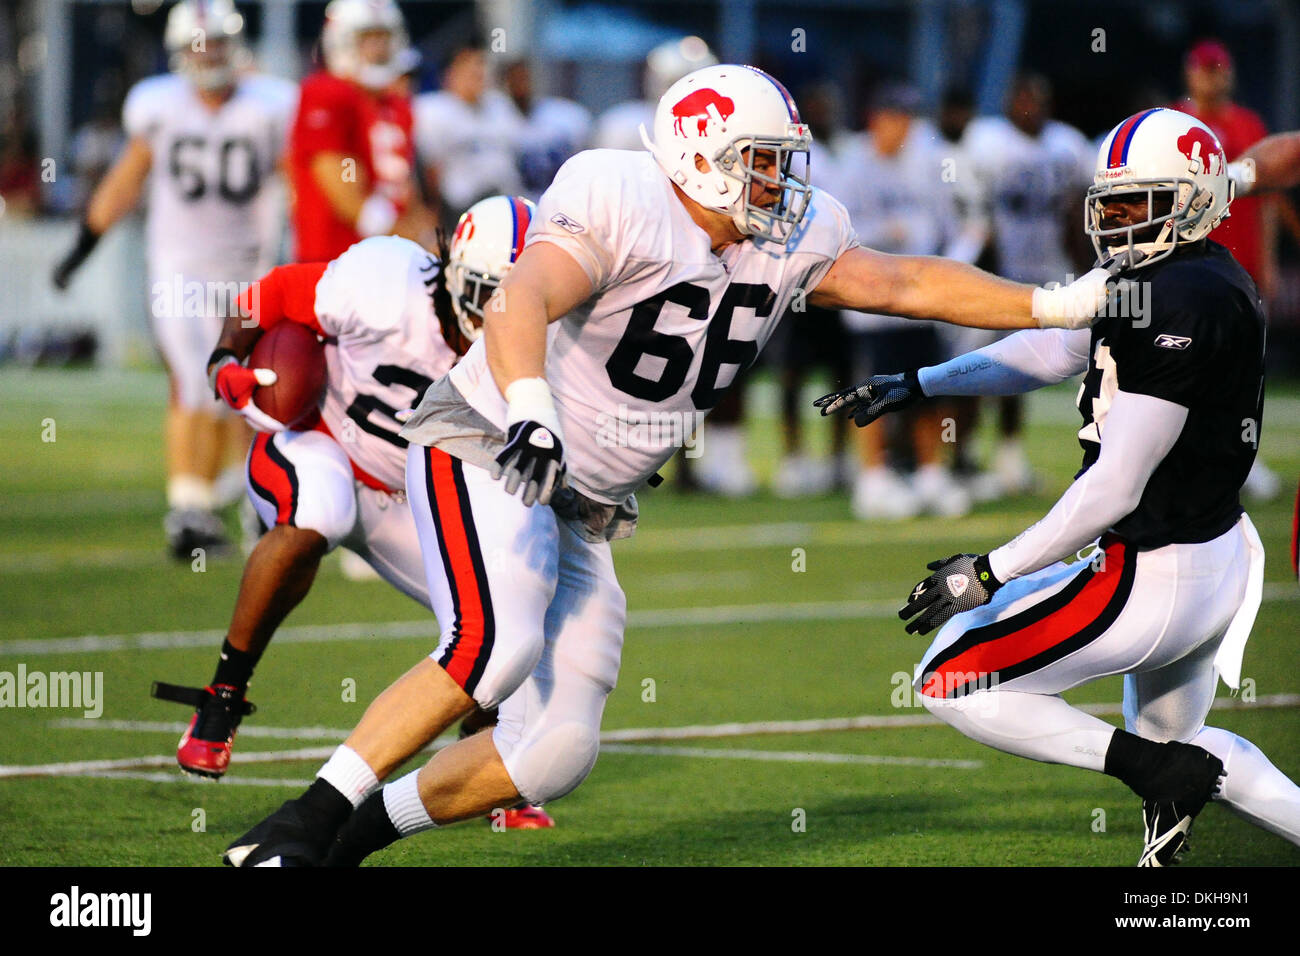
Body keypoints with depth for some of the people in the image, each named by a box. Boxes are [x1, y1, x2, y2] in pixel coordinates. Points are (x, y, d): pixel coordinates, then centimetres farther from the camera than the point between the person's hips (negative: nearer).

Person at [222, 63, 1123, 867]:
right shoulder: (624, 209, -21)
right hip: (486, 454, -8)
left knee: (553, 755, 0)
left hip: (584, 512, 8)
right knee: (495, 646, -33)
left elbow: (908, 283, 14)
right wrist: (531, 408, -53)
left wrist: (1058, 304, 11)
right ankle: (302, 822, -25)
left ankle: (351, 834, 12)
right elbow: (520, 305, -35)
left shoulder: (784, 245, 5)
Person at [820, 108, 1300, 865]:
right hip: (1217, 564, 10)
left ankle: (1159, 774, -4)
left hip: (1155, 577, -10)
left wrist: (989, 574, -20)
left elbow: (1115, 489, -25)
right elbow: (1048, 350, 17)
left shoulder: (1177, 305, -24)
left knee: (949, 682, -3)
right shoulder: (1200, 279, 6)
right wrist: (917, 387, 13)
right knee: (1174, 739, 30)